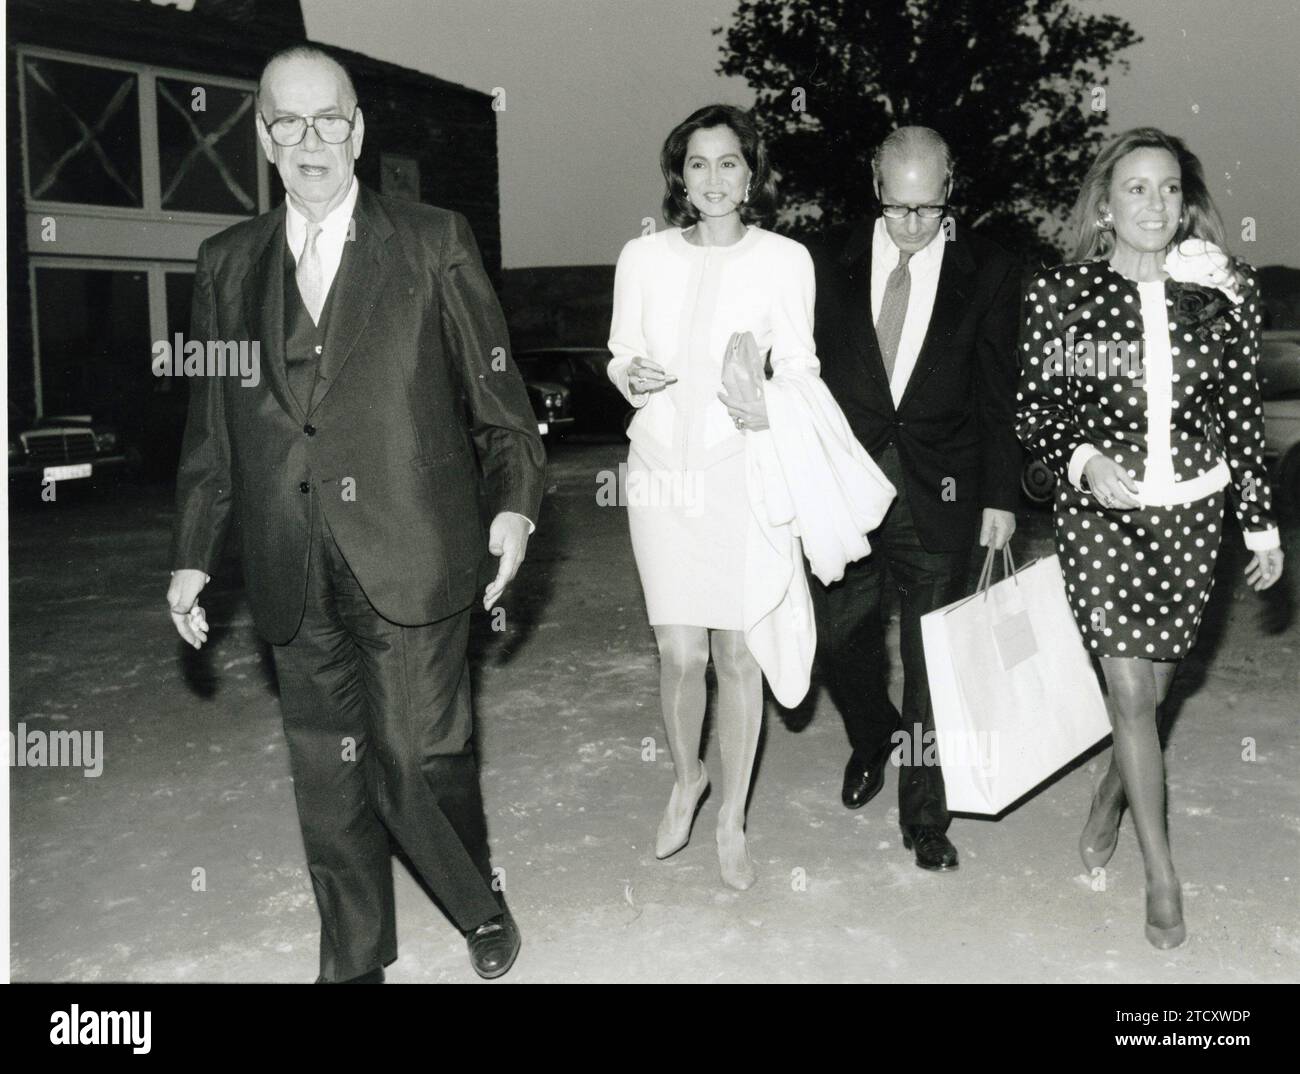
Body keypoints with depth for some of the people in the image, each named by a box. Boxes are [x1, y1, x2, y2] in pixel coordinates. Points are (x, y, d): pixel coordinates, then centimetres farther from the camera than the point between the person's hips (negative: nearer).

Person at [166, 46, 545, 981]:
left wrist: (516, 499, -8)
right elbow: (211, 427, 13)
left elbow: (496, 387, 3)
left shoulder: (435, 241, 2)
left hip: (409, 563, -3)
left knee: (418, 760, -2)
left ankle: (479, 902, 28)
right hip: (296, 582, 4)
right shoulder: (228, 262, 11)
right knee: (329, 781, 11)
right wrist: (194, 555, 10)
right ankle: (354, 961, 31)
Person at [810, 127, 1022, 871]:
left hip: (940, 494, -2)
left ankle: (925, 815, 21)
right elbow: (811, 375, 5)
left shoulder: (988, 272, -1)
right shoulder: (835, 266, 2)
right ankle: (873, 740, 42)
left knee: (932, 655, 5)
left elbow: (1001, 394, 1)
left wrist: (1001, 496, 0)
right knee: (840, 638, 11)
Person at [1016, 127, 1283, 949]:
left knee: (1153, 685, 11)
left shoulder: (1227, 291, 0)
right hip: (1099, 511, -2)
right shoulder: (1060, 295, -6)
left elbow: (1243, 416, 6)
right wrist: (1082, 457, -17)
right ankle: (1162, 874, 13)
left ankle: (1114, 791, 43)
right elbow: (1032, 410, 2)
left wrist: (1263, 523, 8)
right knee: (1131, 692, -3)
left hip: (1191, 513, 2)